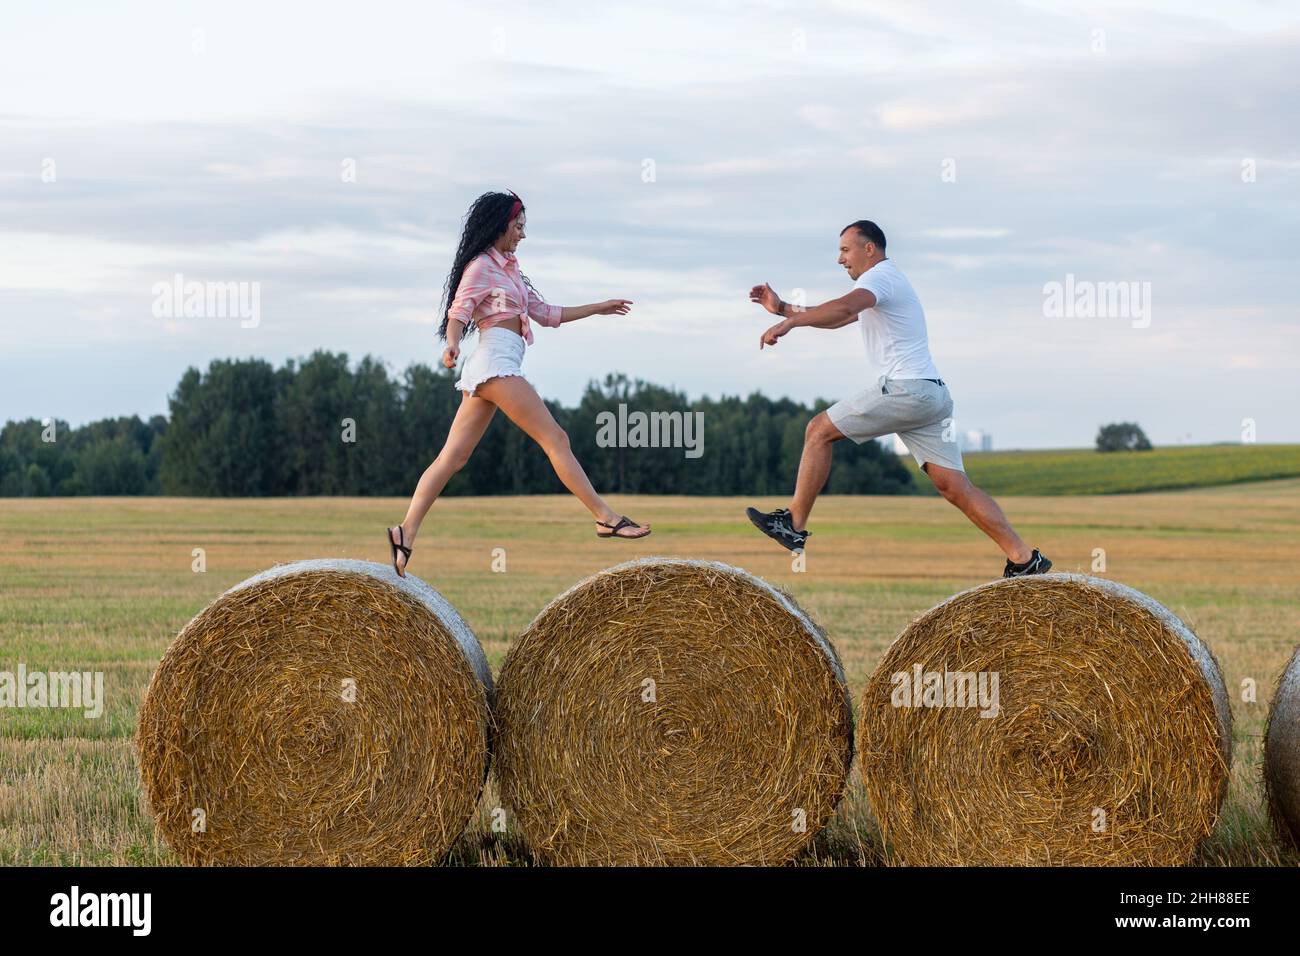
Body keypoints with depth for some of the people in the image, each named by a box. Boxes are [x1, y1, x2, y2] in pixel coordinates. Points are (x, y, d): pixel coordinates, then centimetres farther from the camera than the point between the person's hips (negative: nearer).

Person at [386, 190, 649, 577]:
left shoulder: (509, 269, 26)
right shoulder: (481, 265, -2)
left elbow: (546, 313, 29)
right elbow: (458, 311, -14)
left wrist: (599, 308, 31)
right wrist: (452, 342, -34)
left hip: (485, 370, 9)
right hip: (496, 360, -9)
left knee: (453, 457, 0)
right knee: (554, 437, -9)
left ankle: (406, 531, -8)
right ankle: (607, 517, -9)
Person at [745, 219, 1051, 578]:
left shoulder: (879, 276, -4)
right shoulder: (889, 279, 28)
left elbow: (844, 307, -27)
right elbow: (837, 318, 37)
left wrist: (788, 323, -33)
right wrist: (783, 308, 29)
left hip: (903, 388, -10)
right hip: (932, 393, 10)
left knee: (819, 430, 1)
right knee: (954, 485, 2)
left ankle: (793, 524, 3)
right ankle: (1024, 559, -5)